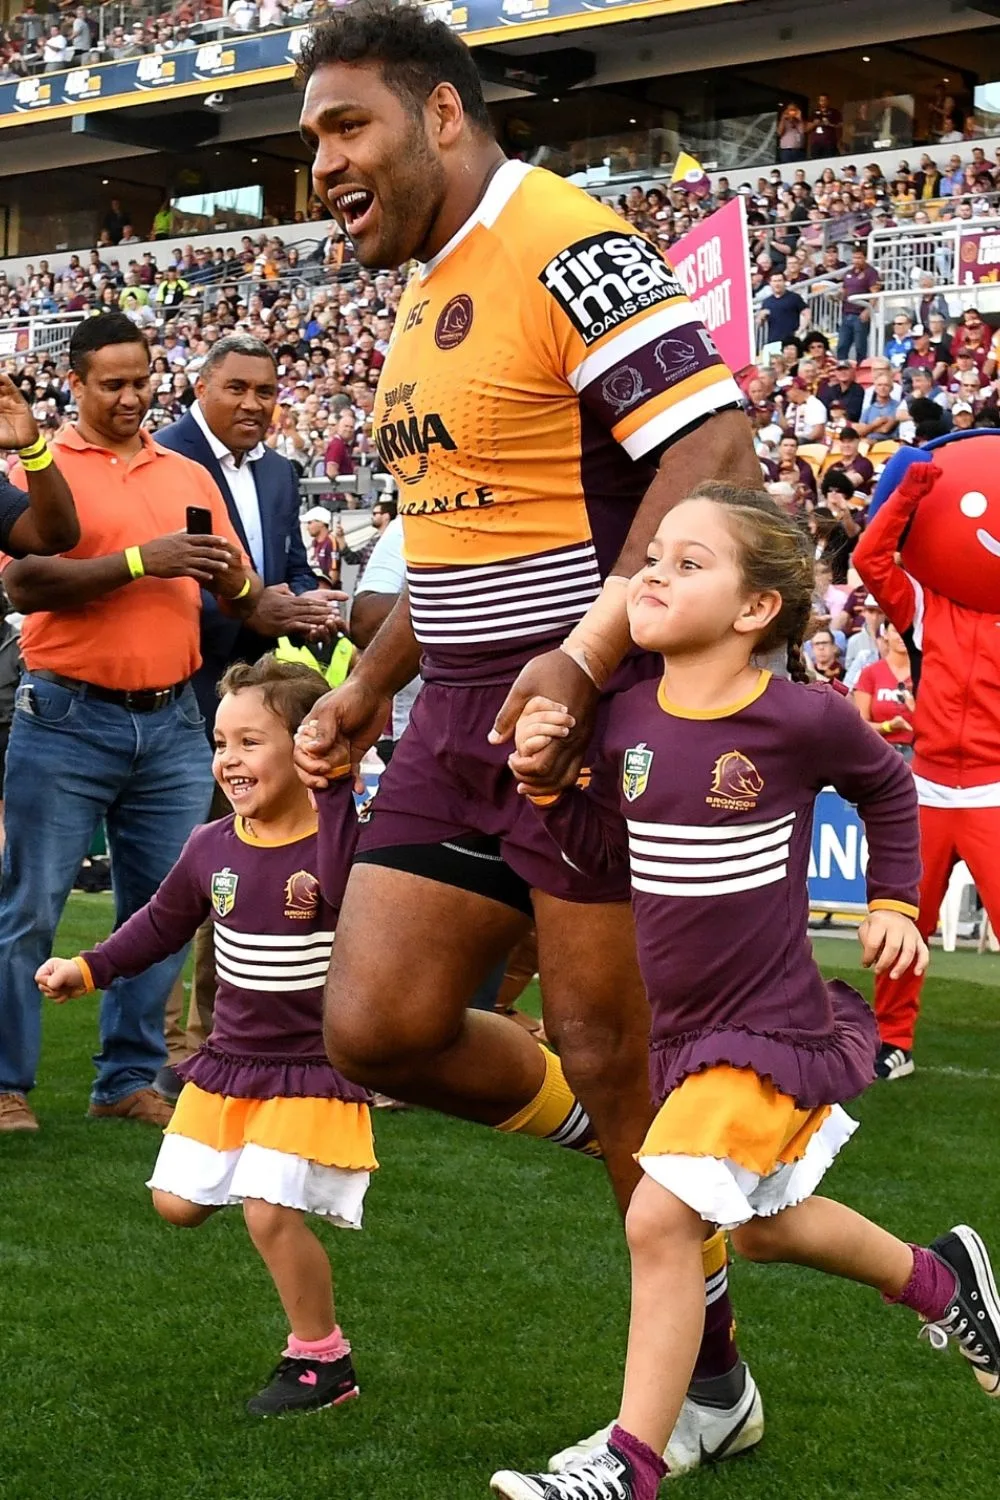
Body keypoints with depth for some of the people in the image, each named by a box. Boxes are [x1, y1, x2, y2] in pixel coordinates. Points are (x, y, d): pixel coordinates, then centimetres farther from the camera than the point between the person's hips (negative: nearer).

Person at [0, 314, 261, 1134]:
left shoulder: (191, 476, 13)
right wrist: (139, 560, -20)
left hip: (173, 722, 4)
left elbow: (244, 593, 15)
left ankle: (130, 1078, 16)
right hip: (68, 720, -4)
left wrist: (233, 580, -9)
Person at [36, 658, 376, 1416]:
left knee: (270, 1212, -15)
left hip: (316, 1065, -6)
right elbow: (162, 926, 14)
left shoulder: (347, 839, -15)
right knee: (178, 1203, 8)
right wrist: (87, 969, 9)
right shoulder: (210, 848, 0)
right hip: (229, 1060, 6)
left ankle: (323, 1361, 6)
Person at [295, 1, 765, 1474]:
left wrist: (585, 655, -27)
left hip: (597, 713, -8)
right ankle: (591, 1125, 29)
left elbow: (716, 451, -23)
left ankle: (711, 1389, 19)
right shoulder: (428, 292, 16)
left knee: (616, 1068, 0)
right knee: (375, 1027, 2)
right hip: (461, 722, 9)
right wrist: (367, 691, 21)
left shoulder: (566, 245, -13)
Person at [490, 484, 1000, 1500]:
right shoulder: (629, 717, -4)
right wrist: (544, 781, -9)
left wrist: (893, 903, 1)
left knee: (660, 1220, -15)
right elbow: (605, 853, 5)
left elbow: (886, 787, 4)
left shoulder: (799, 718, -17)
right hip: (681, 1027, 7)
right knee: (762, 1226, 21)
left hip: (770, 1026, -7)